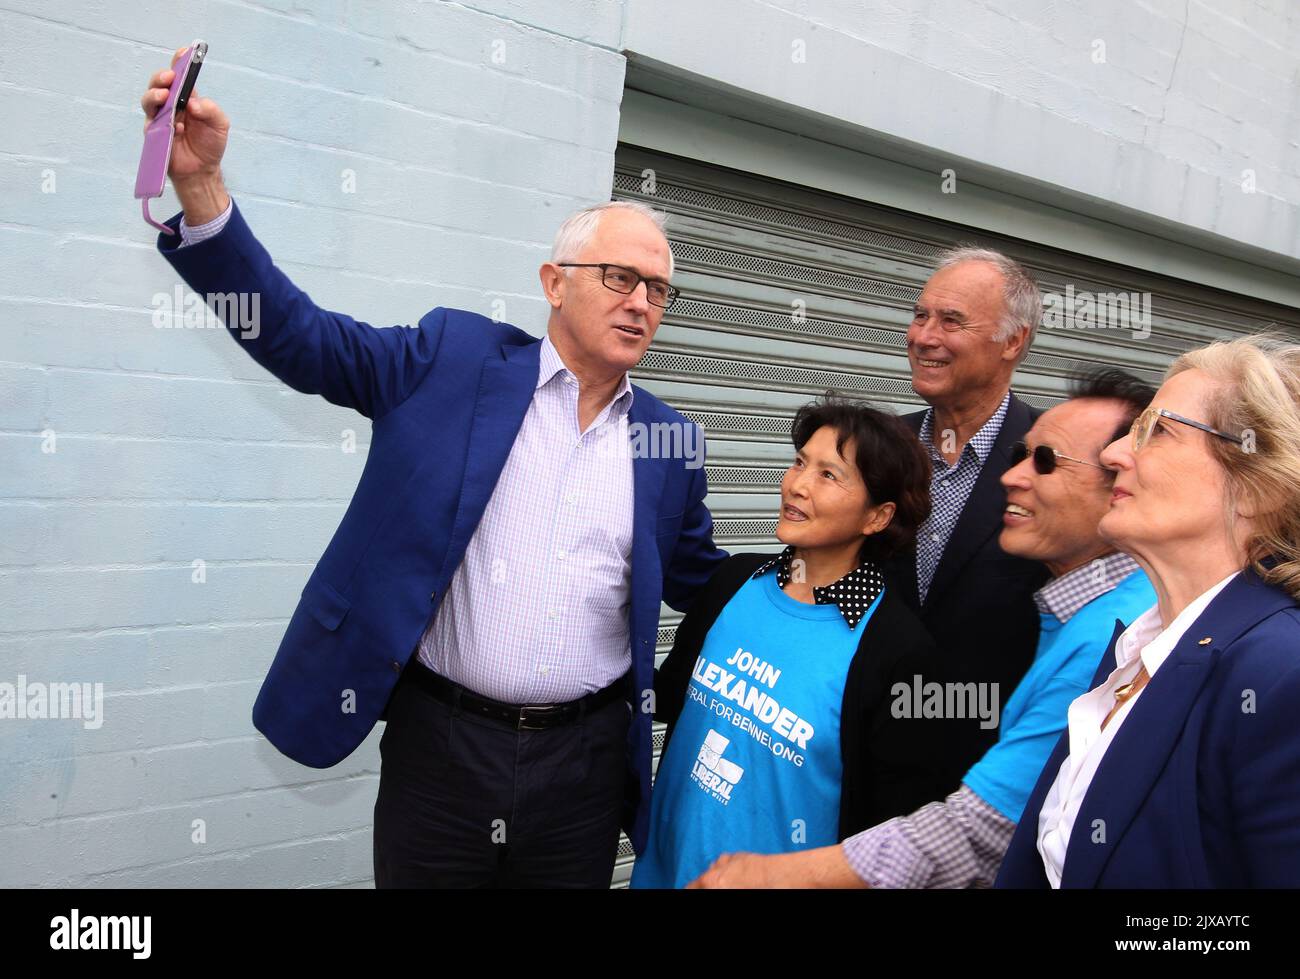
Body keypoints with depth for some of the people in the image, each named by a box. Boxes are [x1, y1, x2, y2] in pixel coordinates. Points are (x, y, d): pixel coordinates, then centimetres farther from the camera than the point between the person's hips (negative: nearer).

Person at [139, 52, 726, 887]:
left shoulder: (672, 440, 6)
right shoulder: (453, 357, -2)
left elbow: (701, 580, 16)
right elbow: (299, 337, -5)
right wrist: (202, 186, -15)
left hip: (586, 763, 3)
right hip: (441, 746, -2)